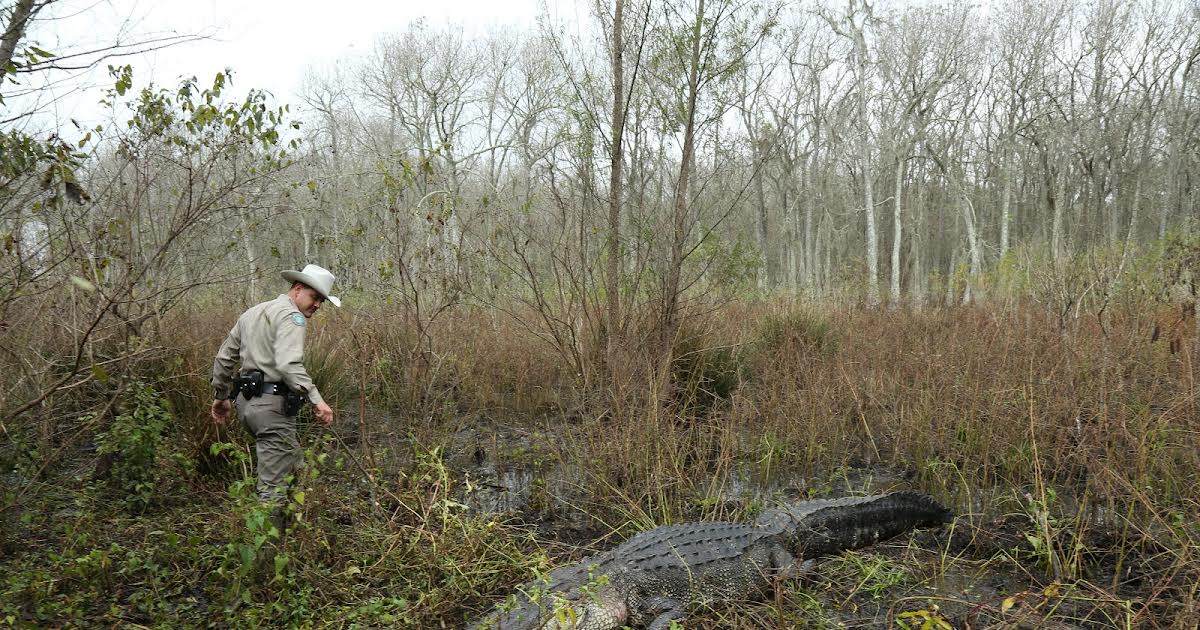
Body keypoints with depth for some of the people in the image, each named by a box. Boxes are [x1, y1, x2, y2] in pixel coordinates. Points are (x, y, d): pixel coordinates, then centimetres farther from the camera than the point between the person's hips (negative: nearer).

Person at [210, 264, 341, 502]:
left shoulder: (253, 312, 20)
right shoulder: (290, 315, -11)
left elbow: (224, 357, 24)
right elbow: (288, 364, -27)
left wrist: (221, 396, 32)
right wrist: (316, 399, -31)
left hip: (246, 401, 10)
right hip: (272, 404, -10)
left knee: (293, 461, 22)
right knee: (274, 487, -6)